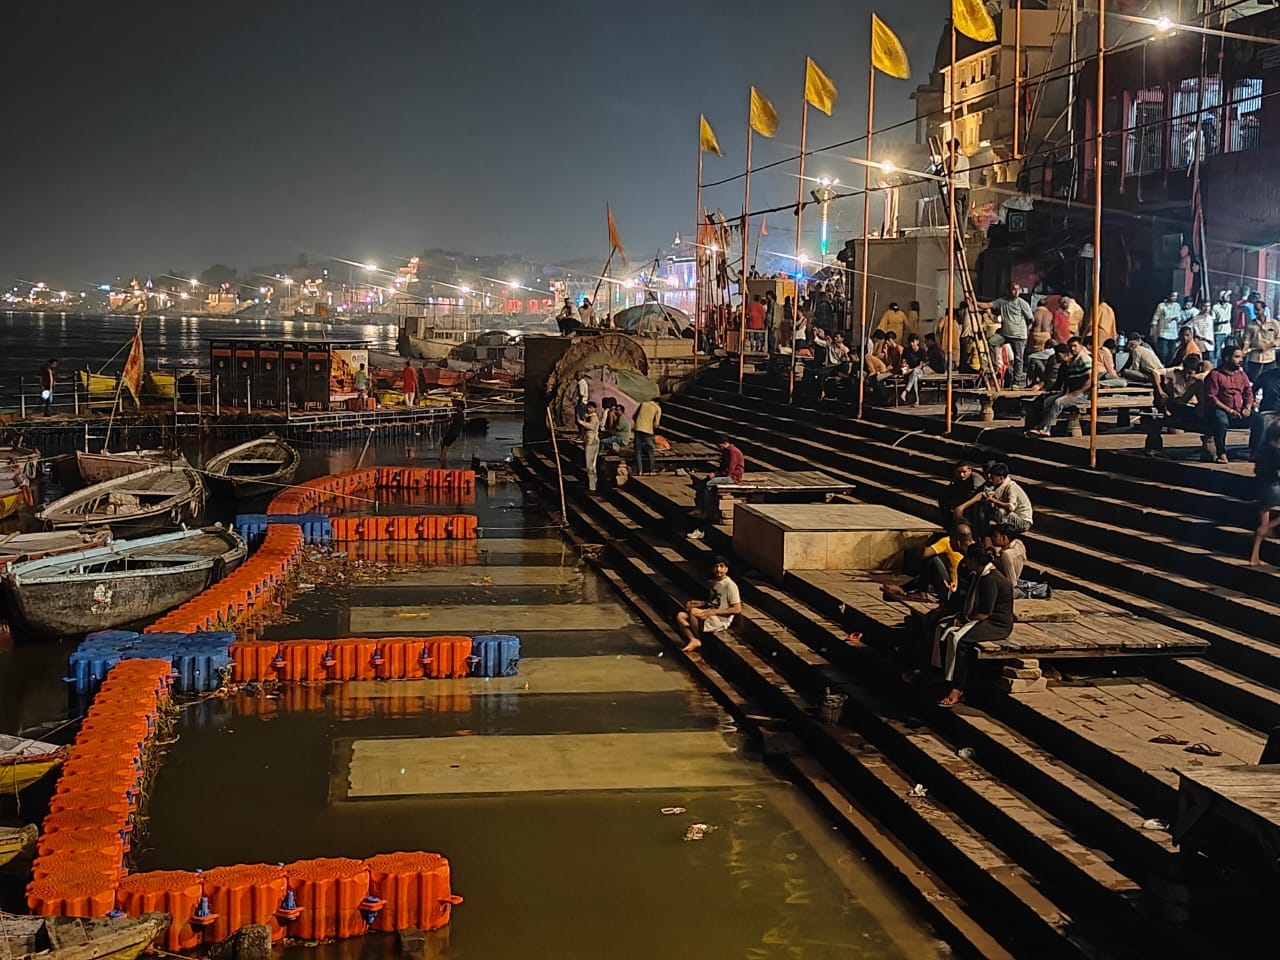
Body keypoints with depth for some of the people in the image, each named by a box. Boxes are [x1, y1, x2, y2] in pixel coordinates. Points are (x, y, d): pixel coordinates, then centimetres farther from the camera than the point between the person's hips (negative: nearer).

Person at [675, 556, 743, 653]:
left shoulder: (730, 586, -15)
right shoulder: (713, 582, 11)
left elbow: (737, 609, -17)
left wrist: (714, 611, -20)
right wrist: (700, 603, 5)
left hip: (721, 621, -8)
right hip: (709, 615, 8)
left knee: (693, 611, -28)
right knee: (680, 616, -9)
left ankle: (698, 639, -10)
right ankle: (693, 640, -22)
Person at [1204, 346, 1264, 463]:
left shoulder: (1242, 374, 17)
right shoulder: (1215, 374, -3)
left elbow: (1249, 393, 16)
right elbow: (1211, 397, -11)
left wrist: (1248, 408, -6)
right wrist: (1229, 410, -18)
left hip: (1240, 413, 6)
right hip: (1222, 410, -5)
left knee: (1258, 418, -18)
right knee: (1220, 419, -39)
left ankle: (1254, 452, -7)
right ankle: (1221, 454, -28)